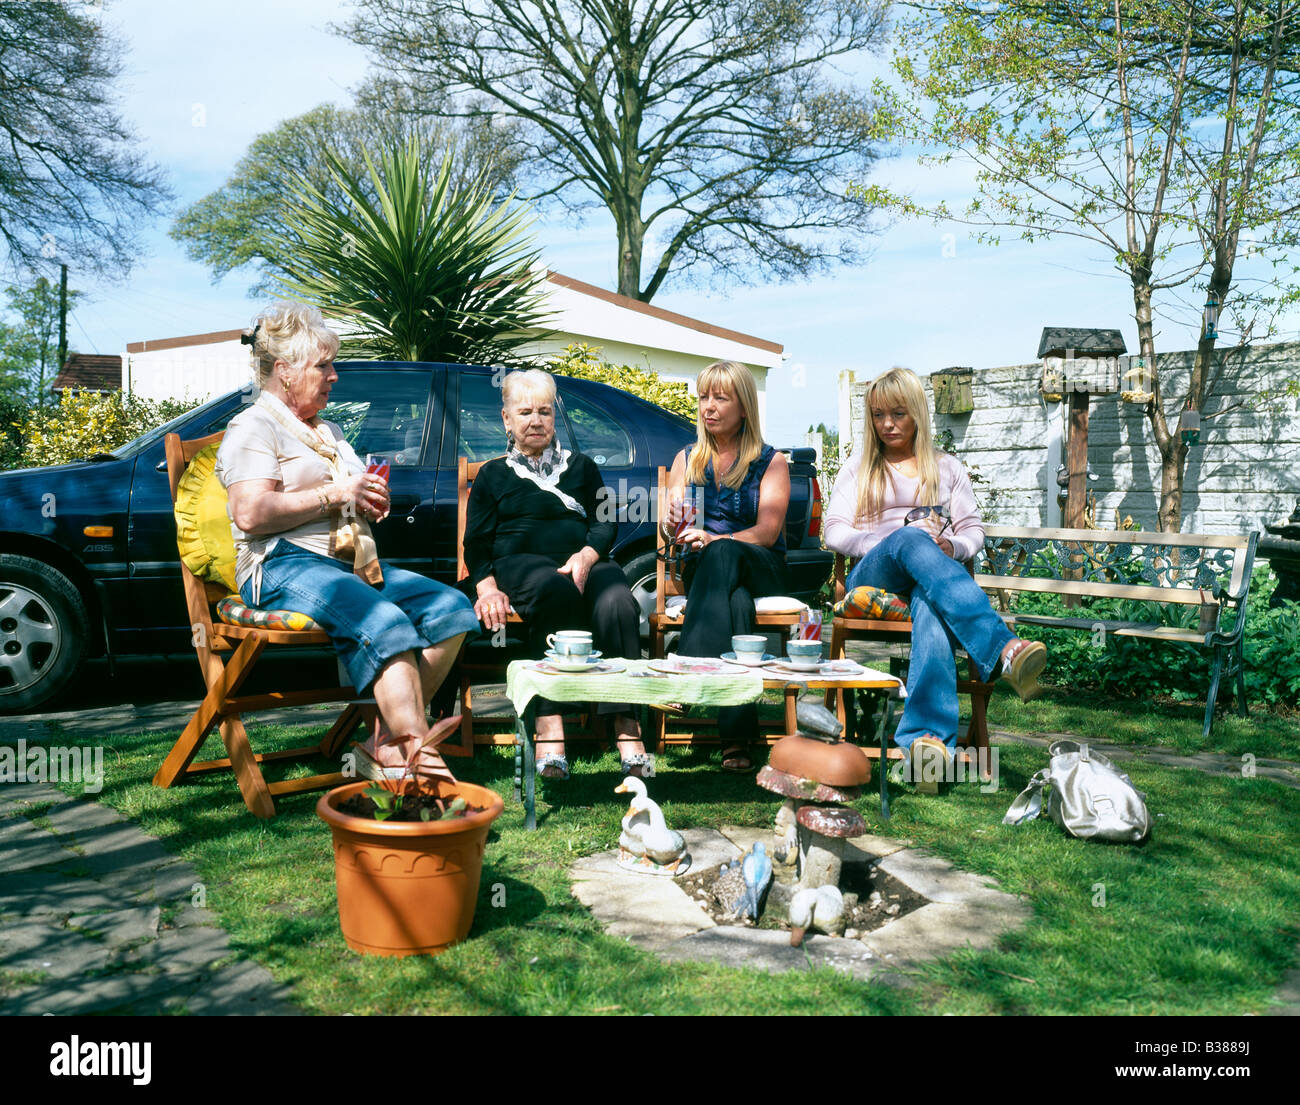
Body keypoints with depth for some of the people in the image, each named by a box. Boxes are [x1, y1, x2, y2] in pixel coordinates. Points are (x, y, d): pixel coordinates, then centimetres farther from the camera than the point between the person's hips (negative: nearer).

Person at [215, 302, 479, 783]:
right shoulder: (252, 427, 2)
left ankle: (388, 745, -20)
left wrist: (374, 501, 12)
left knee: (451, 607, -16)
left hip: (355, 563, 8)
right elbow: (251, 515, -15)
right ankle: (421, 762, -39)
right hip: (284, 567, -8)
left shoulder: (329, 431, 29)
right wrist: (335, 493, -9)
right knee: (386, 624, -35)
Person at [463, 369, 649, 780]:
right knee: (554, 588, -40)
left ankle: (625, 723, -39)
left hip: (584, 564, 2)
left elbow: (606, 525, 15)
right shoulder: (493, 475, 24)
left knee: (616, 602, -35)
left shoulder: (581, 466, 27)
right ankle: (550, 725, -43)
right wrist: (486, 586, -6)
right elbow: (476, 542, 15)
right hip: (520, 564, -1)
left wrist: (586, 556, -9)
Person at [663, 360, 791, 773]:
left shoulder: (771, 461, 7)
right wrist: (673, 526, -19)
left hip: (761, 571, -1)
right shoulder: (687, 459, 17)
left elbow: (767, 532, -7)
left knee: (723, 555, -39)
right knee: (736, 603, -37)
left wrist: (713, 539, -25)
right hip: (701, 568, 1)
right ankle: (736, 735, -46)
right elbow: (669, 529, 8)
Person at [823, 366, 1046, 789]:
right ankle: (1002, 647, -59)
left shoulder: (947, 468, 27)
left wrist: (952, 546, -7)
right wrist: (897, 539, -8)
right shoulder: (859, 468, 23)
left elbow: (973, 531, 19)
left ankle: (927, 736, -62)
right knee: (911, 538, -39)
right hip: (873, 576, -1)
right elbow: (835, 533, 10)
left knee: (931, 607, -41)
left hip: (933, 577, 1)